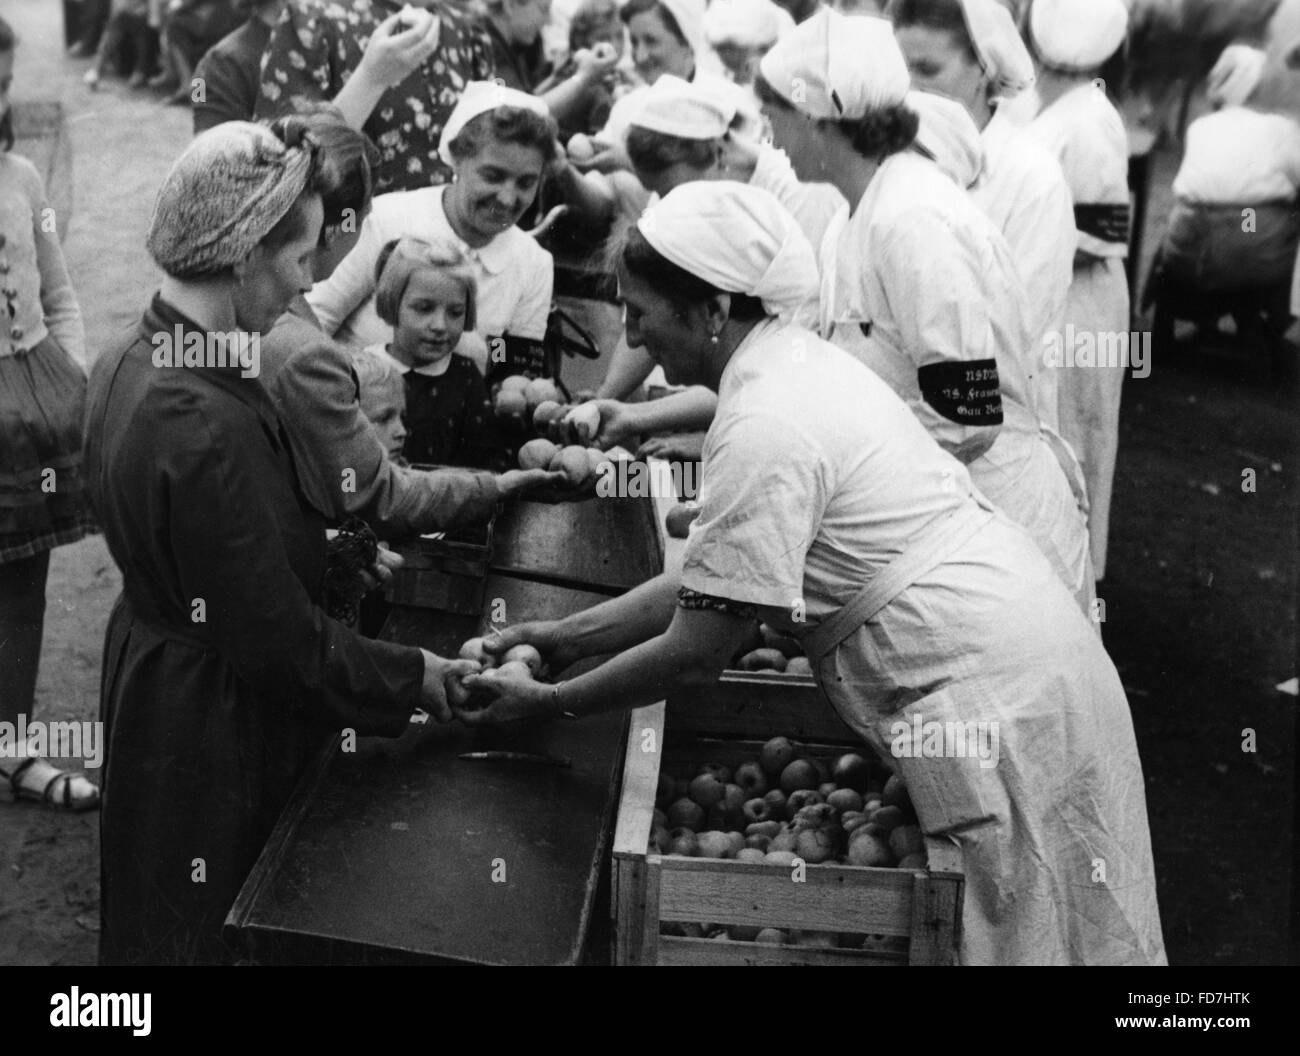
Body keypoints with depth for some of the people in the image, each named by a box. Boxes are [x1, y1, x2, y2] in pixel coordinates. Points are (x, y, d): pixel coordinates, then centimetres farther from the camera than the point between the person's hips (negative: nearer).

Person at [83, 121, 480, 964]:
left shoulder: (132, 364, -1)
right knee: (216, 932, 11)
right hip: (215, 729, -9)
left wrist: (331, 549, 12)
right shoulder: (207, 426, -32)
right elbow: (280, 641, -25)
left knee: (162, 921, 25)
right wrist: (412, 678, -13)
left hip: (152, 678, 9)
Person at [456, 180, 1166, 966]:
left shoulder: (766, 432, -21)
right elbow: (712, 582, 13)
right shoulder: (799, 360, 9)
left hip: (991, 688, -10)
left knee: (1024, 936, 3)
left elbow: (695, 658, -16)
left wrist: (544, 703, -4)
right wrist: (567, 637, 12)